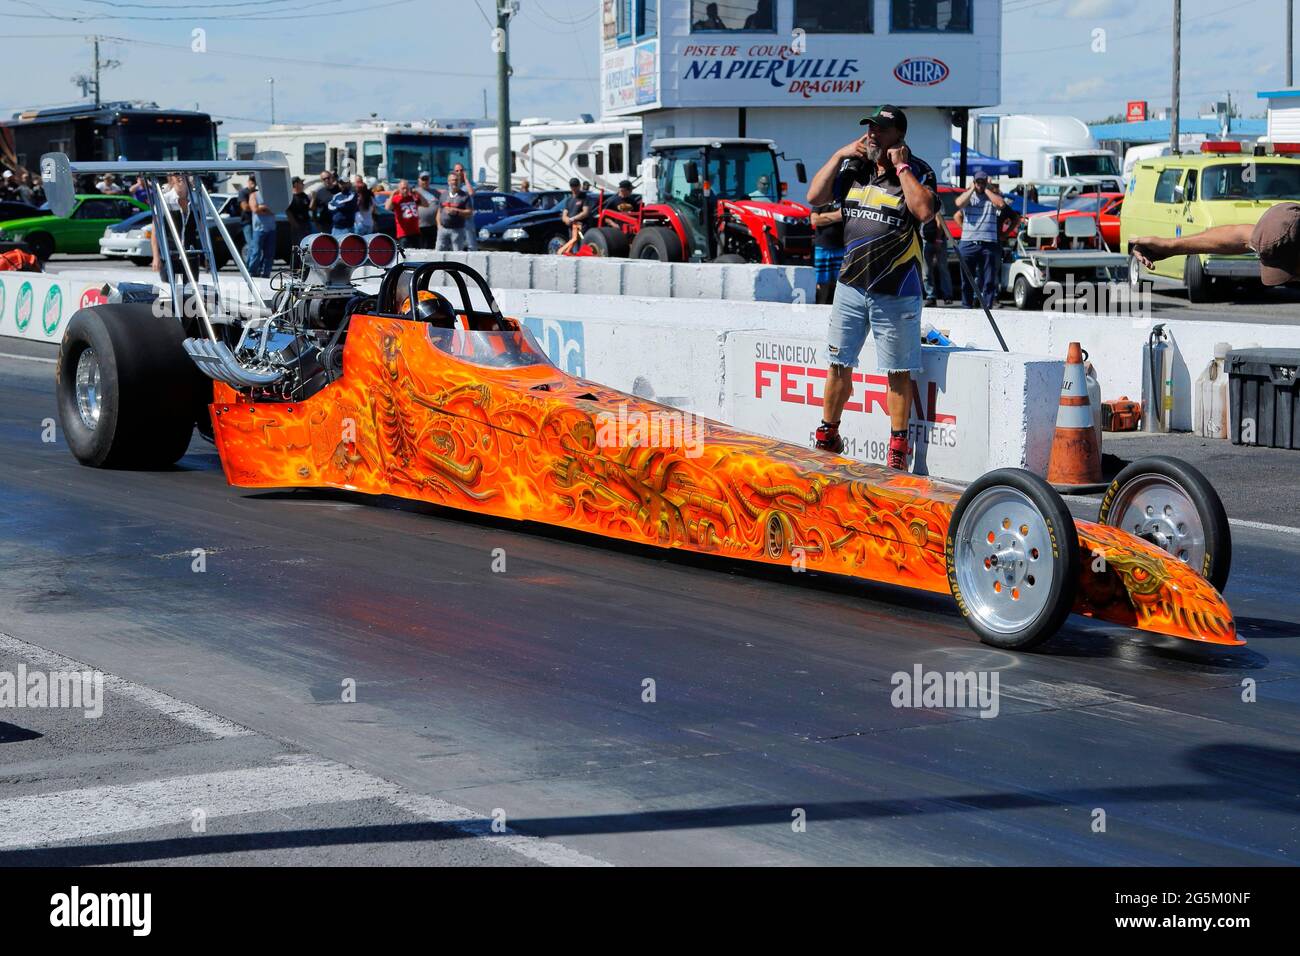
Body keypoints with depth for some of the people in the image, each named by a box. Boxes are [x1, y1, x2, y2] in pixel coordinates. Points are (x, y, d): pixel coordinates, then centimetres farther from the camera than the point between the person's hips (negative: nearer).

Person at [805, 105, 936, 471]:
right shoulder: (854, 169, 9)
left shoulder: (917, 170, -6)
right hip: (851, 286, 5)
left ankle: (898, 446, 9)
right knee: (839, 365, 11)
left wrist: (900, 167, -17)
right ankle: (828, 437, 23)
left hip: (896, 292, -5)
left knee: (898, 372, 1)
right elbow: (814, 197, 5)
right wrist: (839, 155, -1)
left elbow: (924, 210, -24)